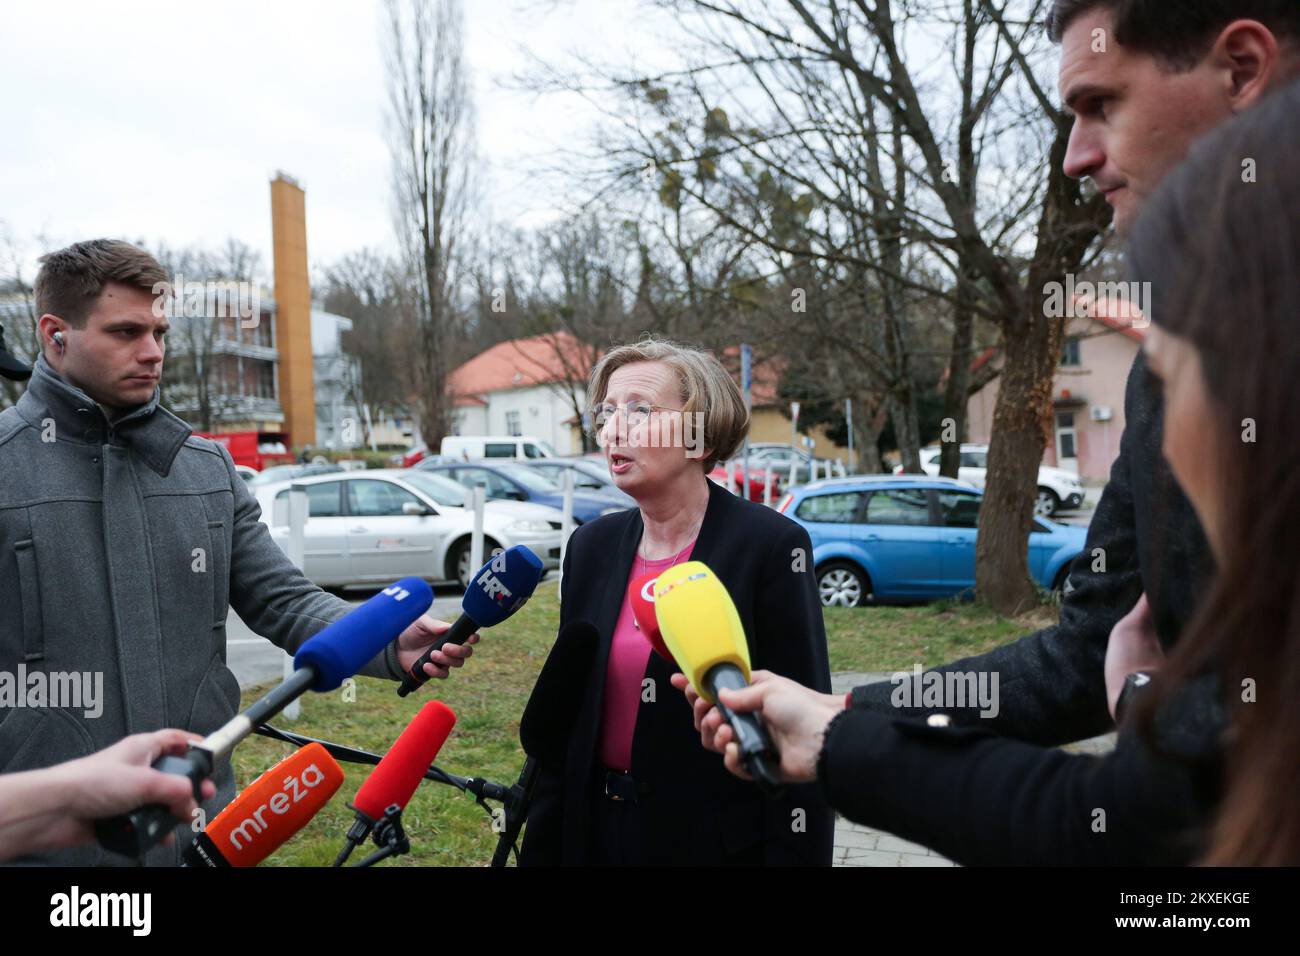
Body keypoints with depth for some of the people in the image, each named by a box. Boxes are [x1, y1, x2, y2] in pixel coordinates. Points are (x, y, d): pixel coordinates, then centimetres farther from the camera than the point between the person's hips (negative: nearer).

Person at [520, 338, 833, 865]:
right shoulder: (591, 545, 1)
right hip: (594, 835, 5)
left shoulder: (771, 545, -16)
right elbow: (565, 714, 6)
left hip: (720, 841, -5)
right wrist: (540, 851, 8)